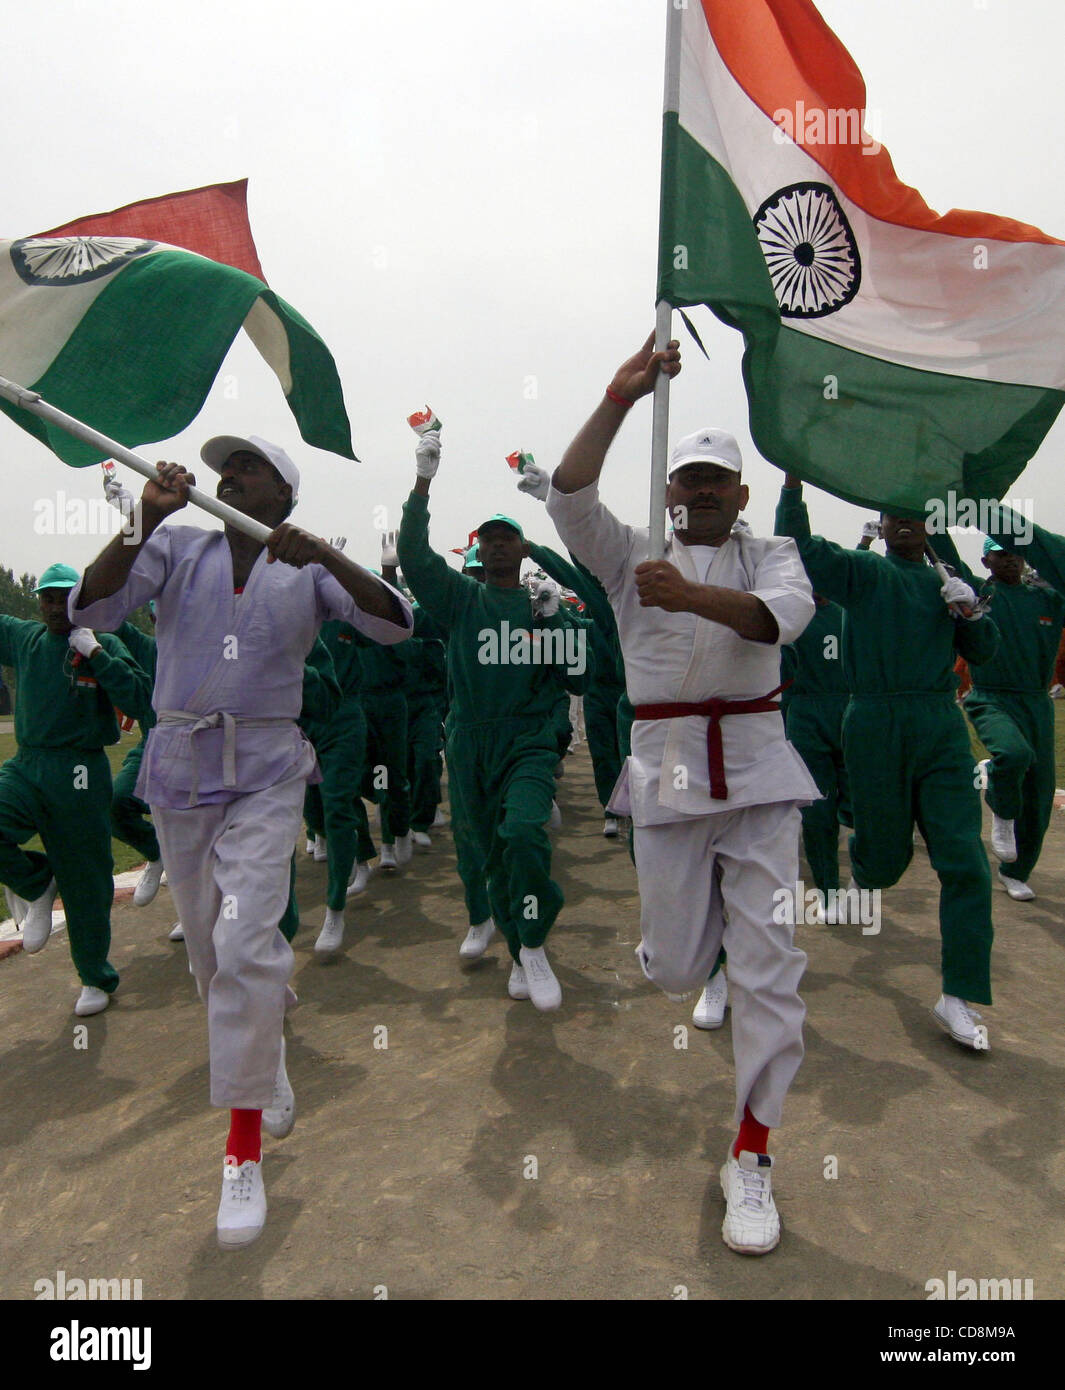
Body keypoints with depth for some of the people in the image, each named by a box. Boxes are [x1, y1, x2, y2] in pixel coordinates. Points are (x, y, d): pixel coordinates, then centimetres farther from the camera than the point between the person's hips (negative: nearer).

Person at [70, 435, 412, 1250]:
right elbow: (92, 609, -8)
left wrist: (325, 554, -27)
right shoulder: (175, 549, 5)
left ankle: (244, 1149, 2)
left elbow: (394, 625, -13)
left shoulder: (308, 571, 0)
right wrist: (144, 521, -22)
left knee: (246, 945, -14)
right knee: (211, 952, 15)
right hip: (178, 769, 3)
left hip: (266, 775, -3)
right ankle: (267, 1063, 45)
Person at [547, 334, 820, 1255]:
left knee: (769, 958, -3)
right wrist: (620, 399, -17)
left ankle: (751, 1156, 11)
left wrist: (690, 595, -32)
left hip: (758, 766, 0)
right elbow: (568, 498, -9)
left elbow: (785, 613, -15)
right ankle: (689, 923, 43)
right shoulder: (632, 556, 9)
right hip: (668, 770, 0)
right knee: (674, 969, 3)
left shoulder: (771, 555, 9)